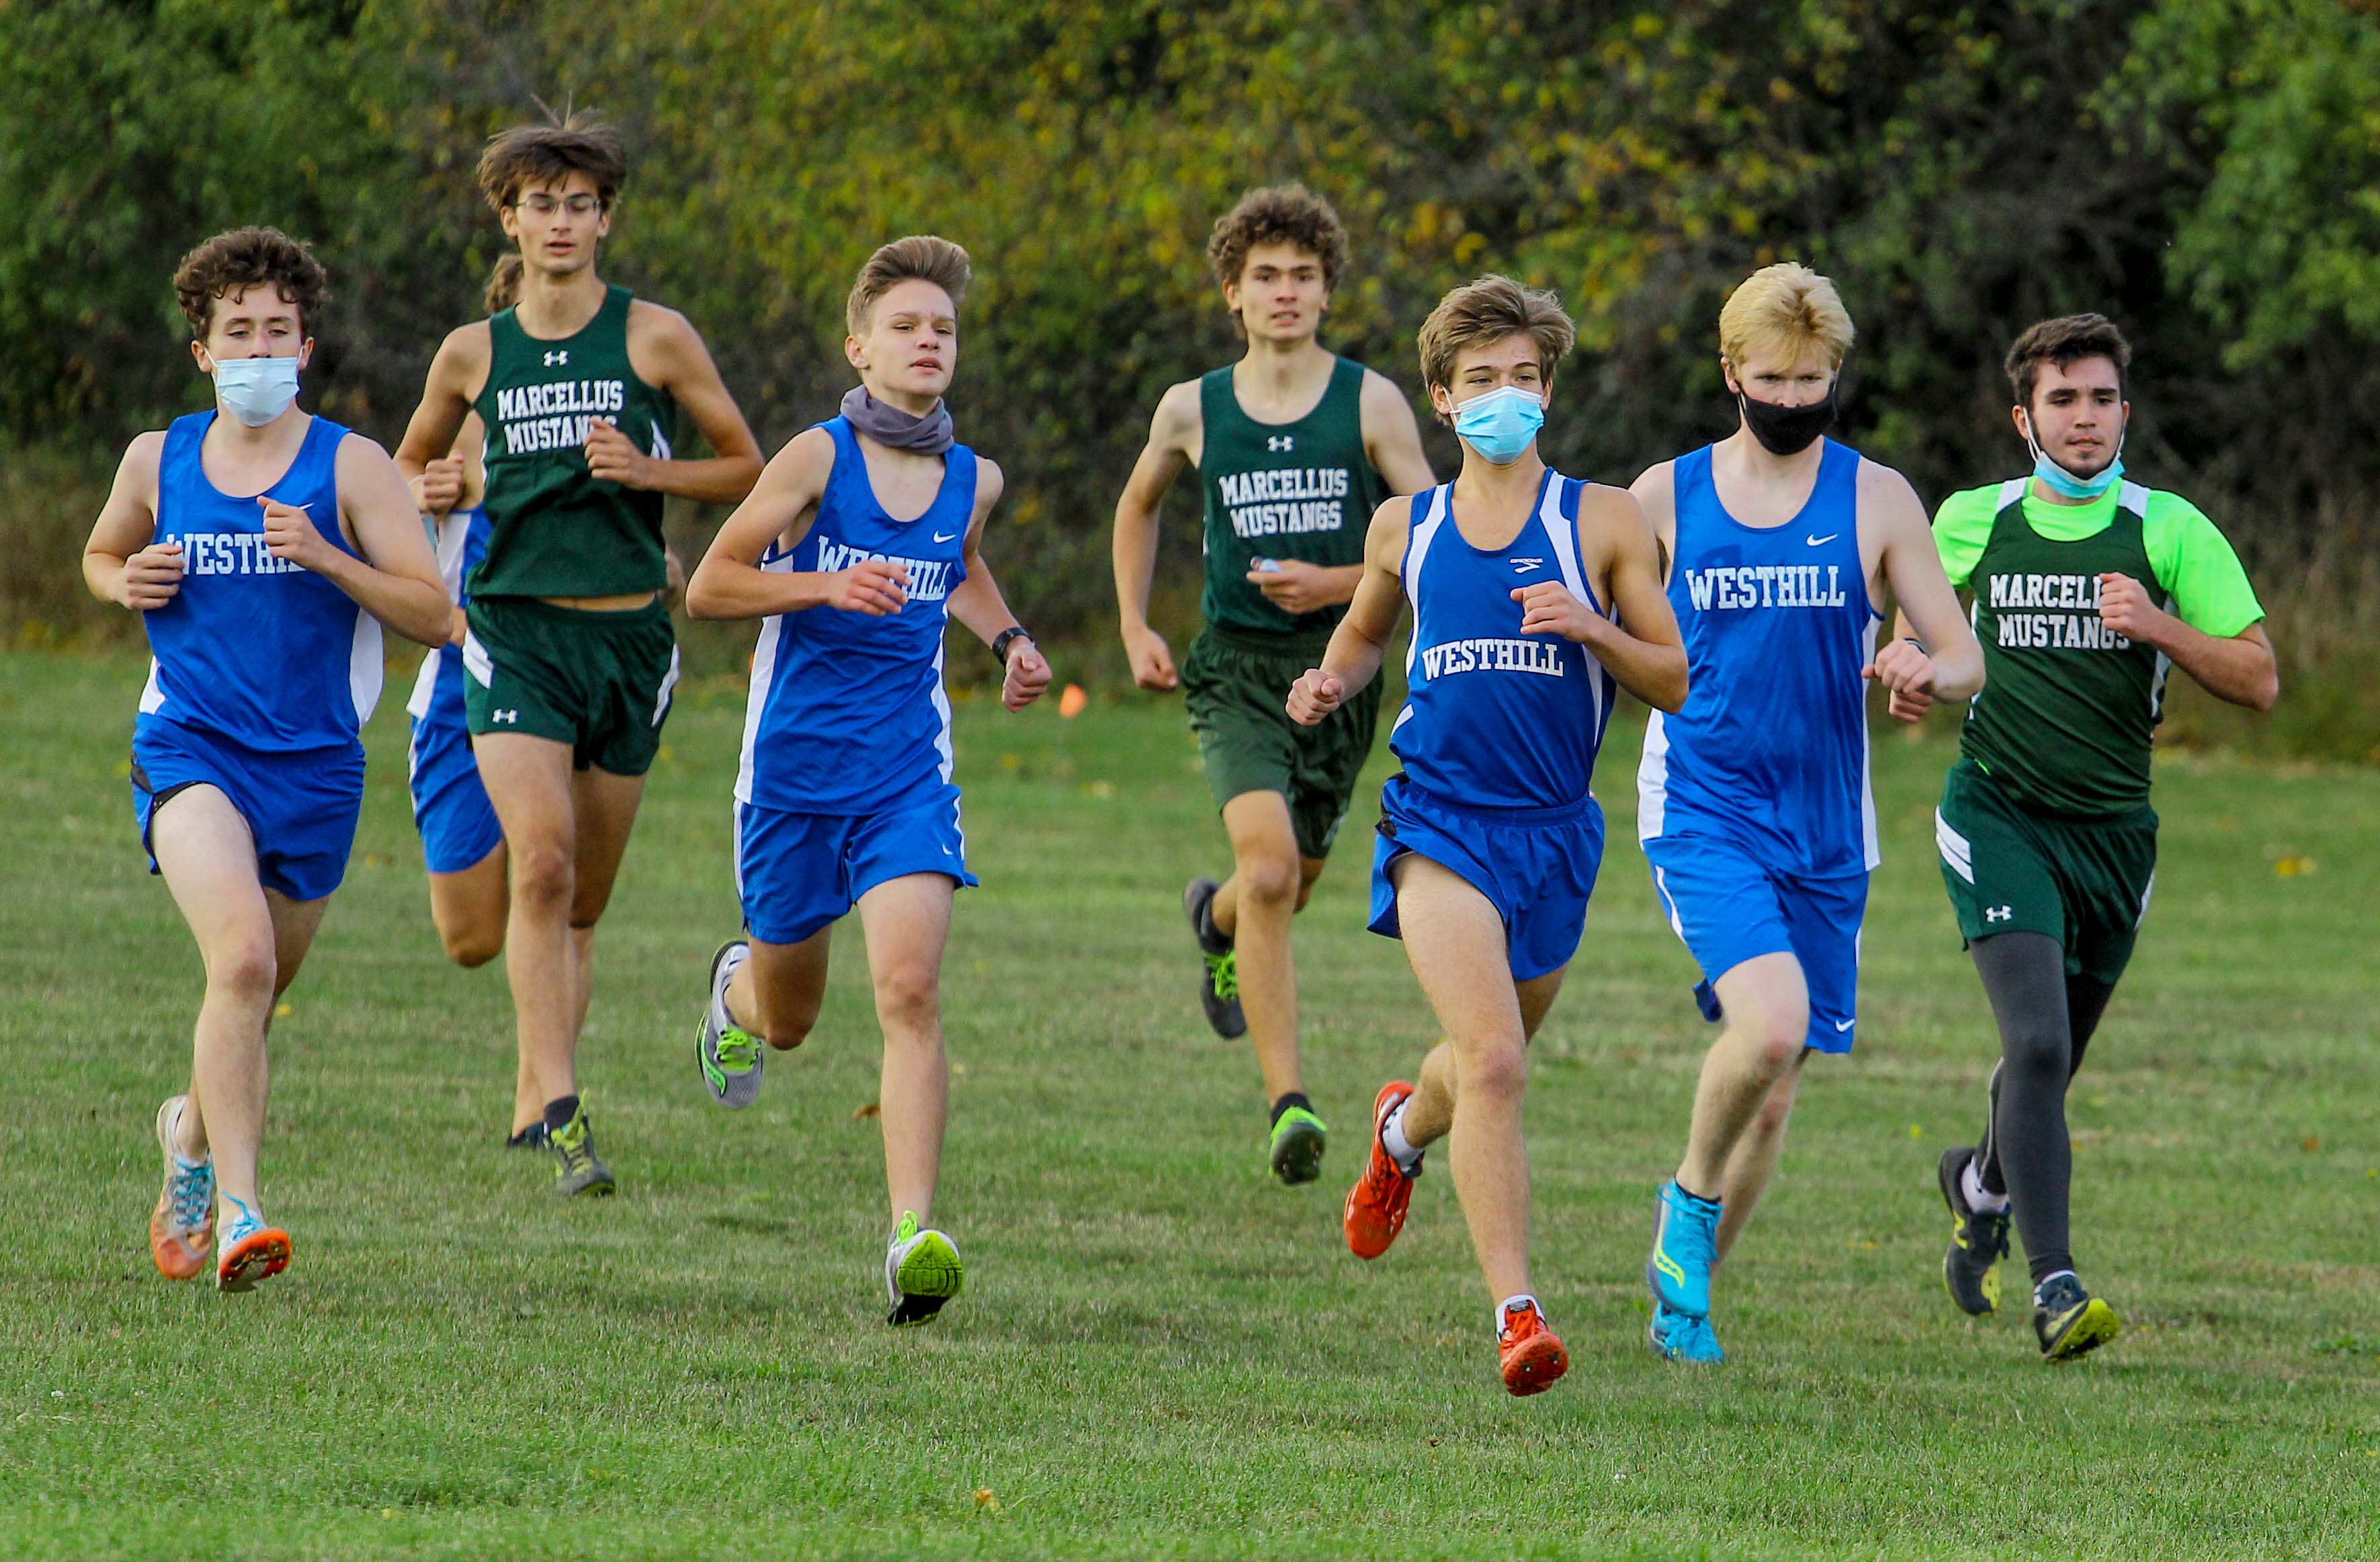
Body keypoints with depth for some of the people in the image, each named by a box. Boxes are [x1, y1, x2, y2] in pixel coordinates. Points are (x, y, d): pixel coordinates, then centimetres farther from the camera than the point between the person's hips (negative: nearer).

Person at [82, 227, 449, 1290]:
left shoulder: (349, 466, -1)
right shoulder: (157, 461, 5)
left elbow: (430, 613, -6)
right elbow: (101, 555, 25)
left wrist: (323, 557, -20)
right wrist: (129, 585, 2)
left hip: (314, 764, 1)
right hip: (190, 751, -1)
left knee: (253, 992, 13)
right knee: (243, 955, -25)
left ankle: (195, 1131, 46)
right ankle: (236, 1210, -27)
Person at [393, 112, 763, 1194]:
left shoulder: (654, 338, 2)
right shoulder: (473, 354, 7)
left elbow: (748, 471, 6)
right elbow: (409, 472, 23)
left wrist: (649, 471, -11)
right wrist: (431, 494, -1)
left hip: (627, 635, 1)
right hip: (513, 631, -1)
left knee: (583, 900, 7)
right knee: (542, 861, -19)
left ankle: (538, 1100, 22)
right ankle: (563, 1115, -25)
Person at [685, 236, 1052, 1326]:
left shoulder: (974, 480, 5)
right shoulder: (818, 459, -9)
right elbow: (709, 586, -9)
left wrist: (1007, 640, 12)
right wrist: (829, 586, -22)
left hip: (907, 774, 2)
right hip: (795, 769, -2)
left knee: (910, 987, -20)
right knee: (788, 1019, 15)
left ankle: (913, 1237, -26)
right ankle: (739, 989, 55)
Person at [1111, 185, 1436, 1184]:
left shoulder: (1371, 405, -2)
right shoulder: (1193, 410, 3)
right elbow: (1138, 507, 23)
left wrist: (1336, 585, -14)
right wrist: (1135, 630, 14)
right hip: (1234, 668, -1)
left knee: (1295, 879, 15)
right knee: (1268, 866, -21)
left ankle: (1216, 920, 55)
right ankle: (1289, 1105, -23)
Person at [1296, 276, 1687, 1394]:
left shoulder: (1602, 521, 0)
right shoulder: (1405, 527, 6)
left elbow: (1677, 683, 2)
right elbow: (1363, 634, 26)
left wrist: (1592, 630, -17)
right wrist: (1330, 683, 4)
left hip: (1553, 829, 1)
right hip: (1440, 824, -1)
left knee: (1488, 1062, 20)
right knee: (1493, 1059, -20)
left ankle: (1406, 1128, 57)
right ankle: (1516, 1313, -21)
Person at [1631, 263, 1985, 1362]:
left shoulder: (1876, 500, 3)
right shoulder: (1666, 497, 4)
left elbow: (1966, 662, 2)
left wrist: (1926, 670, -21)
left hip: (1825, 827, 2)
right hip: (1701, 810, -2)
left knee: (1774, 1091, 9)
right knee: (1772, 1022, -26)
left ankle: (1683, 1290, 29)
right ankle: (1693, 1194, 1)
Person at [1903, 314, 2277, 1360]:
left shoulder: (2171, 532, -2)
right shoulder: (1970, 523, 2)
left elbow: (2259, 681, -4)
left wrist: (2159, 625, -19)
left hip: (2113, 829, 2)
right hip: (1997, 815, -2)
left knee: (2052, 1059, 15)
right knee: (2038, 1043, -21)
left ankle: (1982, 1183, 49)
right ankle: (2054, 1287, -23)